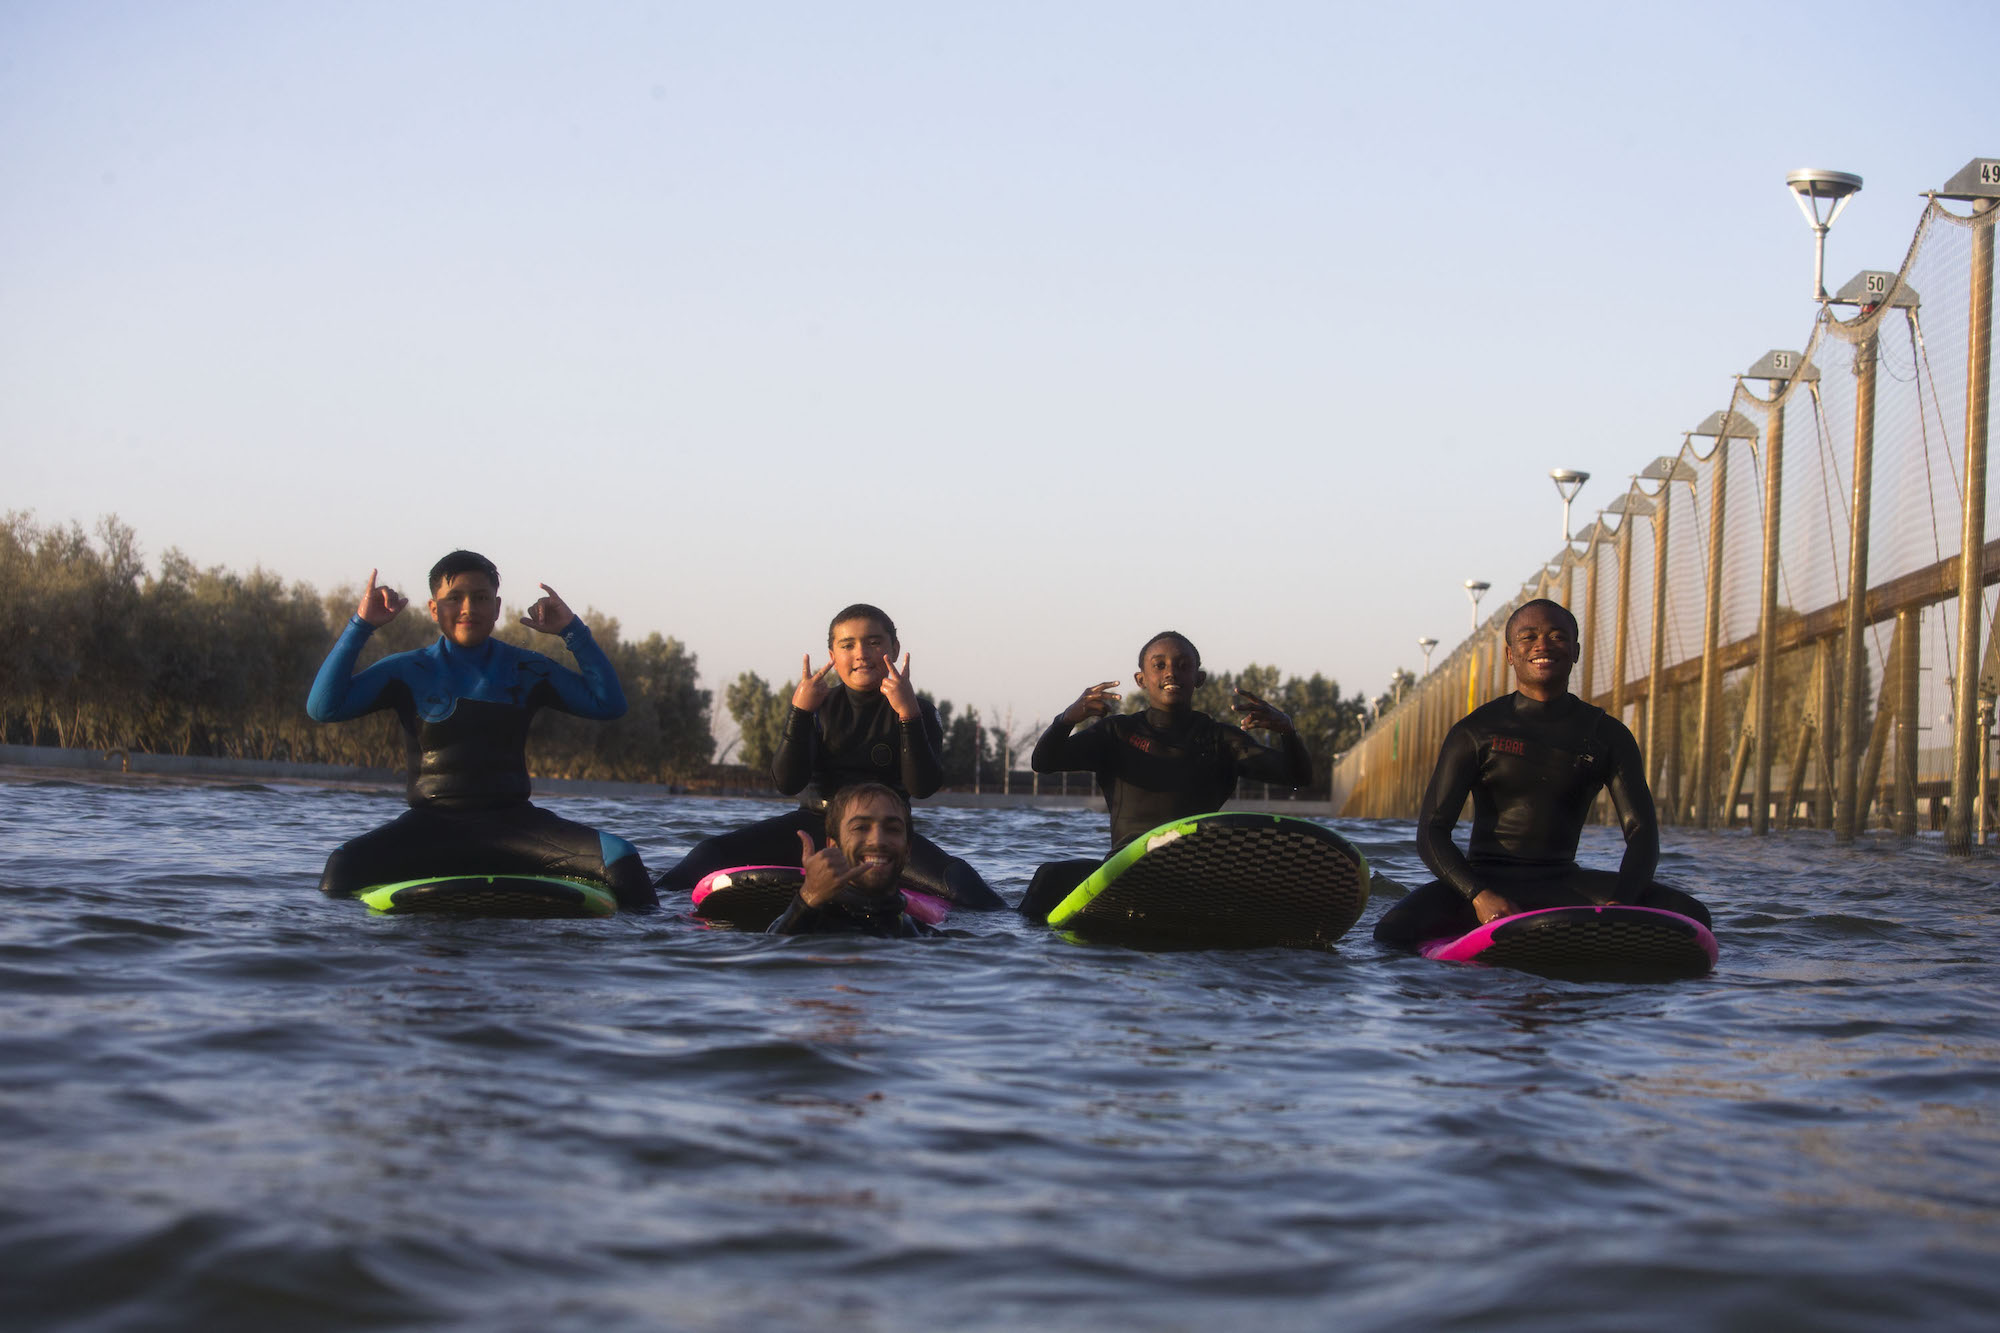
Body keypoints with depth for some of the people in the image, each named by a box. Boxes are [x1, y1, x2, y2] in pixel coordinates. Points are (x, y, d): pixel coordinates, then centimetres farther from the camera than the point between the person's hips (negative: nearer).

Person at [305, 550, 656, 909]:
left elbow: (609, 703, 6)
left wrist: (572, 631, -1)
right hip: (432, 824, -1)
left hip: (512, 823, 1)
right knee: (344, 865, -31)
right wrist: (361, 625, -6)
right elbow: (322, 707, -4)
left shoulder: (525, 670, 11)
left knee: (621, 858, -23)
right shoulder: (408, 672, 6)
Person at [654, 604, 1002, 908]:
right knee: (713, 853, -17)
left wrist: (908, 714, -26)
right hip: (815, 821, 2)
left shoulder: (917, 711, -1)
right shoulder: (820, 706, 4)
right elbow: (787, 783, -8)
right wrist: (800, 711, -18)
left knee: (957, 878, -31)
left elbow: (923, 787, -16)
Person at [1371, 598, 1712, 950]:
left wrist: (1619, 905, -23)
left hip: (1562, 884, 2)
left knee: (1691, 915, -18)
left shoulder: (1608, 736, 6)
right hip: (1485, 879, -2)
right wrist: (1480, 896, -25)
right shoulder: (1475, 732, 0)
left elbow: (1643, 832, -2)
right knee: (1393, 932, -30)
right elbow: (1432, 831, -6)